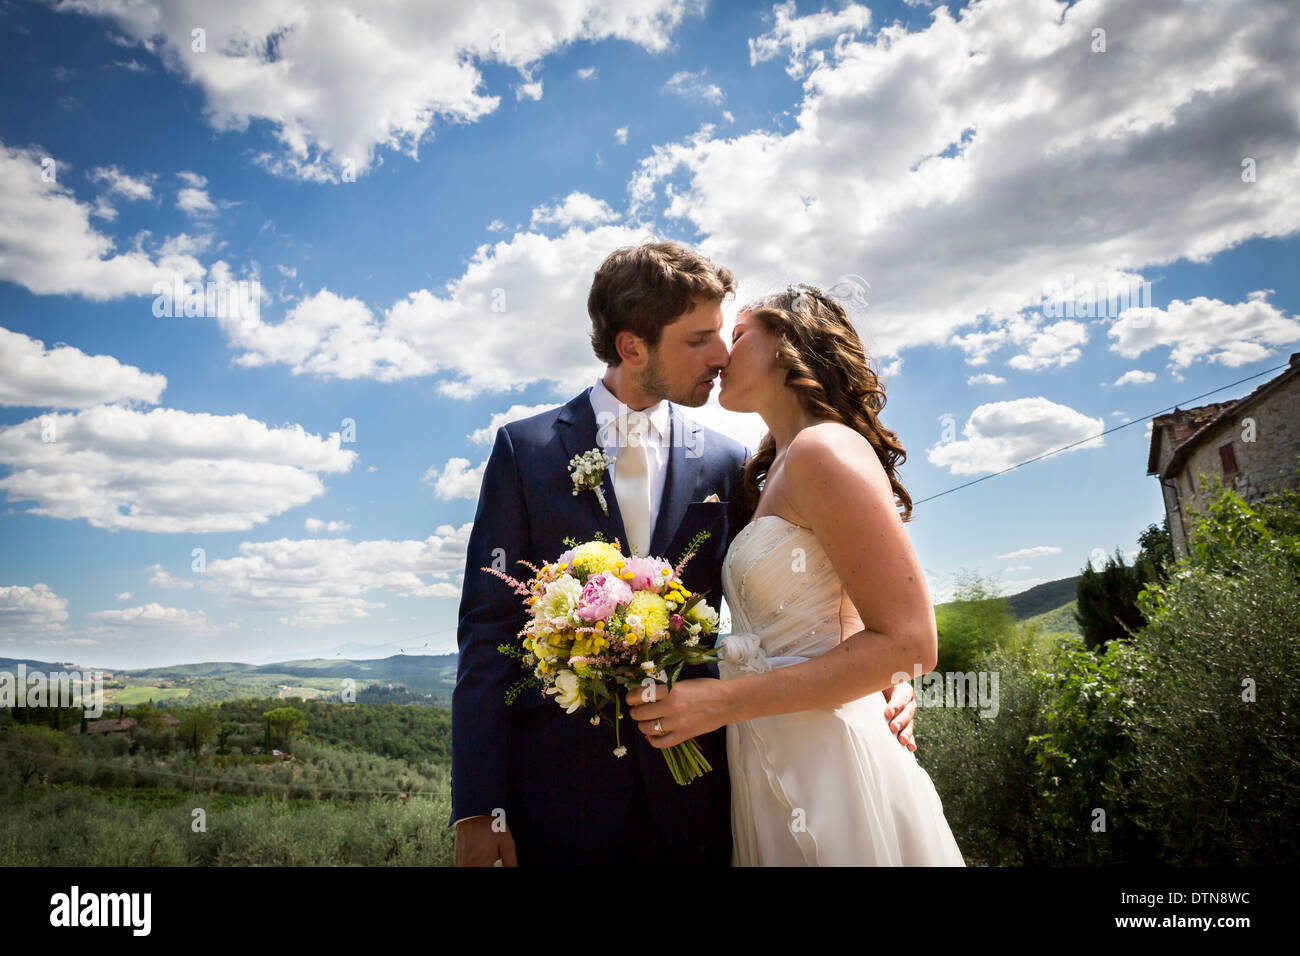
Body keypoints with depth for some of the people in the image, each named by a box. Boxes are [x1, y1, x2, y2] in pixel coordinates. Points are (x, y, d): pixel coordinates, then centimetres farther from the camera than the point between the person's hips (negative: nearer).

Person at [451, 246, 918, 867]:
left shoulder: (724, 462, 6)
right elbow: (488, 627, -2)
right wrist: (478, 806, -7)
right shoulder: (526, 448, 0)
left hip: (692, 792, 2)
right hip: (561, 786, -1)